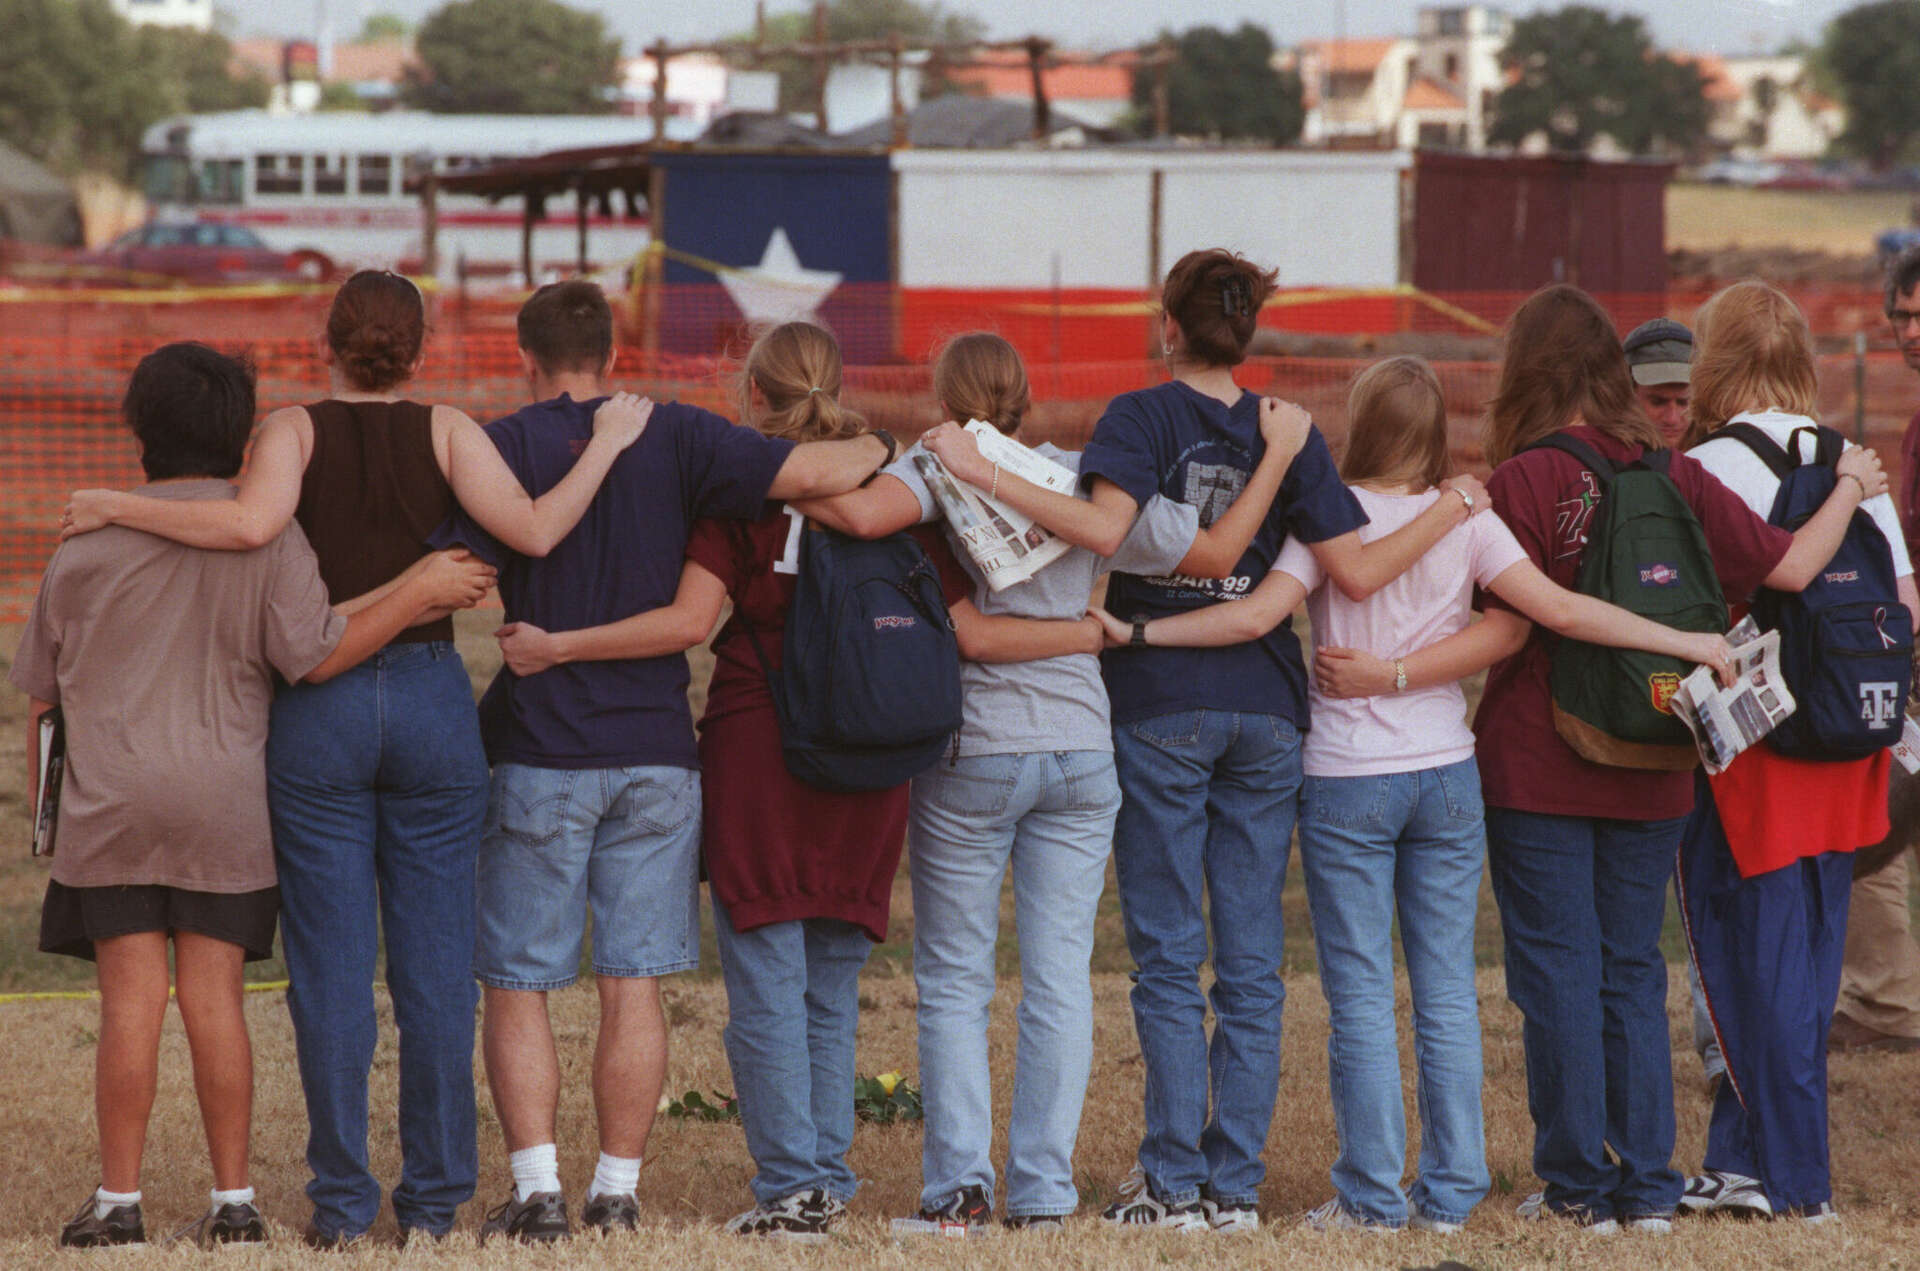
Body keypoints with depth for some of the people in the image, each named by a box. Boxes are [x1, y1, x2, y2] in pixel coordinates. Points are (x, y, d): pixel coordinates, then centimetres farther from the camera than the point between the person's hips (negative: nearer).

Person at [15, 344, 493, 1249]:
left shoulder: (88, 548, 3)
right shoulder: (268, 538, -1)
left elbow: (40, 692, 9)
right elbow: (317, 655, -7)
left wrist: (42, 809, 19)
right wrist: (421, 590, 0)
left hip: (110, 799, -1)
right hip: (224, 800, 1)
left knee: (131, 998, -1)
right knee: (214, 997, 3)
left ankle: (117, 1201, -1)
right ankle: (232, 1200, 4)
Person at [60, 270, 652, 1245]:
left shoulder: (297, 428, -2)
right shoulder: (444, 431, 1)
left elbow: (251, 523, -21)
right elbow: (532, 531, -10)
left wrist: (116, 507, -11)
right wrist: (607, 444, 3)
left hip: (317, 711, -1)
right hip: (432, 702, 1)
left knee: (332, 967, 2)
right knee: (435, 963, 6)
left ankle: (341, 1200, 2)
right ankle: (433, 1197, 7)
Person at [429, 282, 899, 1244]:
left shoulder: (504, 446, -4)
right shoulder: (674, 438, 1)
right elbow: (811, 473, -5)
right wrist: (885, 449, 12)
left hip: (539, 754, -2)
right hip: (656, 750, 2)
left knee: (516, 986, 5)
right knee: (632, 985, 6)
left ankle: (537, 1187, -3)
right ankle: (616, 1190, 6)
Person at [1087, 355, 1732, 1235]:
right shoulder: (1467, 523, 0)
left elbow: (1256, 615, -17)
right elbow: (1560, 610, -6)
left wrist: (1135, 632, -13)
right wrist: (1683, 642, 0)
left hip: (1347, 783, -3)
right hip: (1446, 778, 3)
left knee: (1361, 998, 1)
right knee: (1447, 992, 7)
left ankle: (1372, 1195, 1)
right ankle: (1449, 1192, 8)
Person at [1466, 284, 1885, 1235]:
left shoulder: (1524, 482, -12)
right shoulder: (1678, 478, -1)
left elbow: (1508, 630, -16)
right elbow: (1788, 566, -1)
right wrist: (1851, 489, 15)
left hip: (1538, 765, -4)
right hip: (1650, 771, 4)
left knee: (1556, 973, 3)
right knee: (1634, 975, 12)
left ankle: (1580, 1183, 5)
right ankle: (1647, 1183, 11)